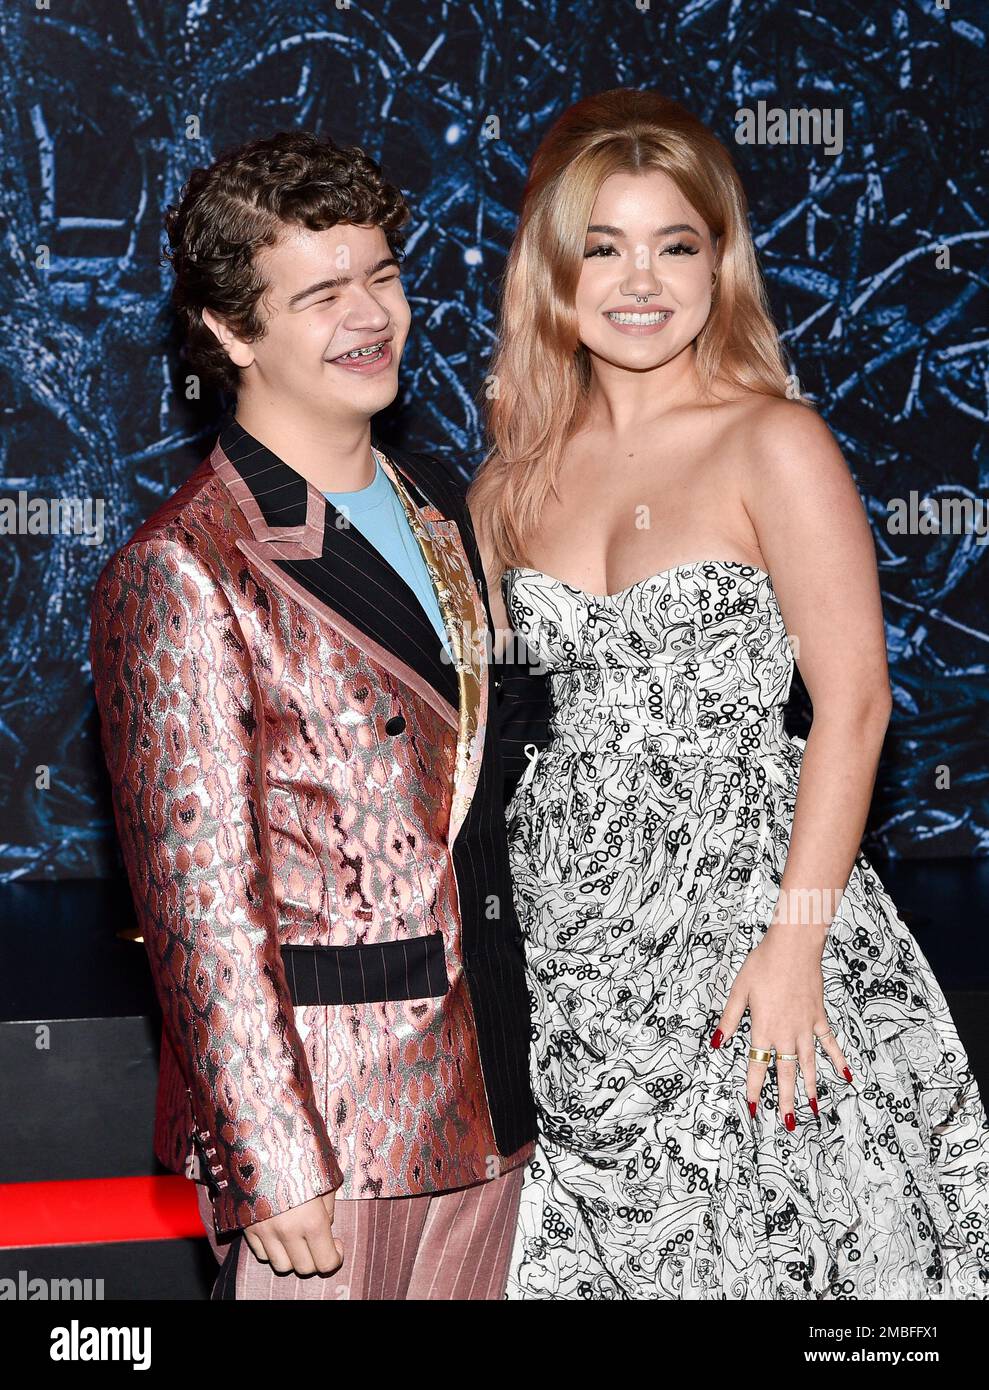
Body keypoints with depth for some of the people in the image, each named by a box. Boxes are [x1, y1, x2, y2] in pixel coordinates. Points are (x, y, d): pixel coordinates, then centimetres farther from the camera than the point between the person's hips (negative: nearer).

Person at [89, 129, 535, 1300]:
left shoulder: (441, 511, 10)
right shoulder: (180, 575, -14)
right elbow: (199, 897, -16)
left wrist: (518, 1059, 15)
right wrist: (270, 1162, -16)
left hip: (488, 1099, 7)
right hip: (319, 1111, -7)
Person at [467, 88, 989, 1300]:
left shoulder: (775, 444, -7)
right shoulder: (518, 473, 8)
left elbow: (853, 703, -10)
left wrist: (797, 940, -16)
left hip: (735, 900, -4)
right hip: (561, 923, 4)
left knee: (749, 1238, 5)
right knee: (583, 1237, 11)